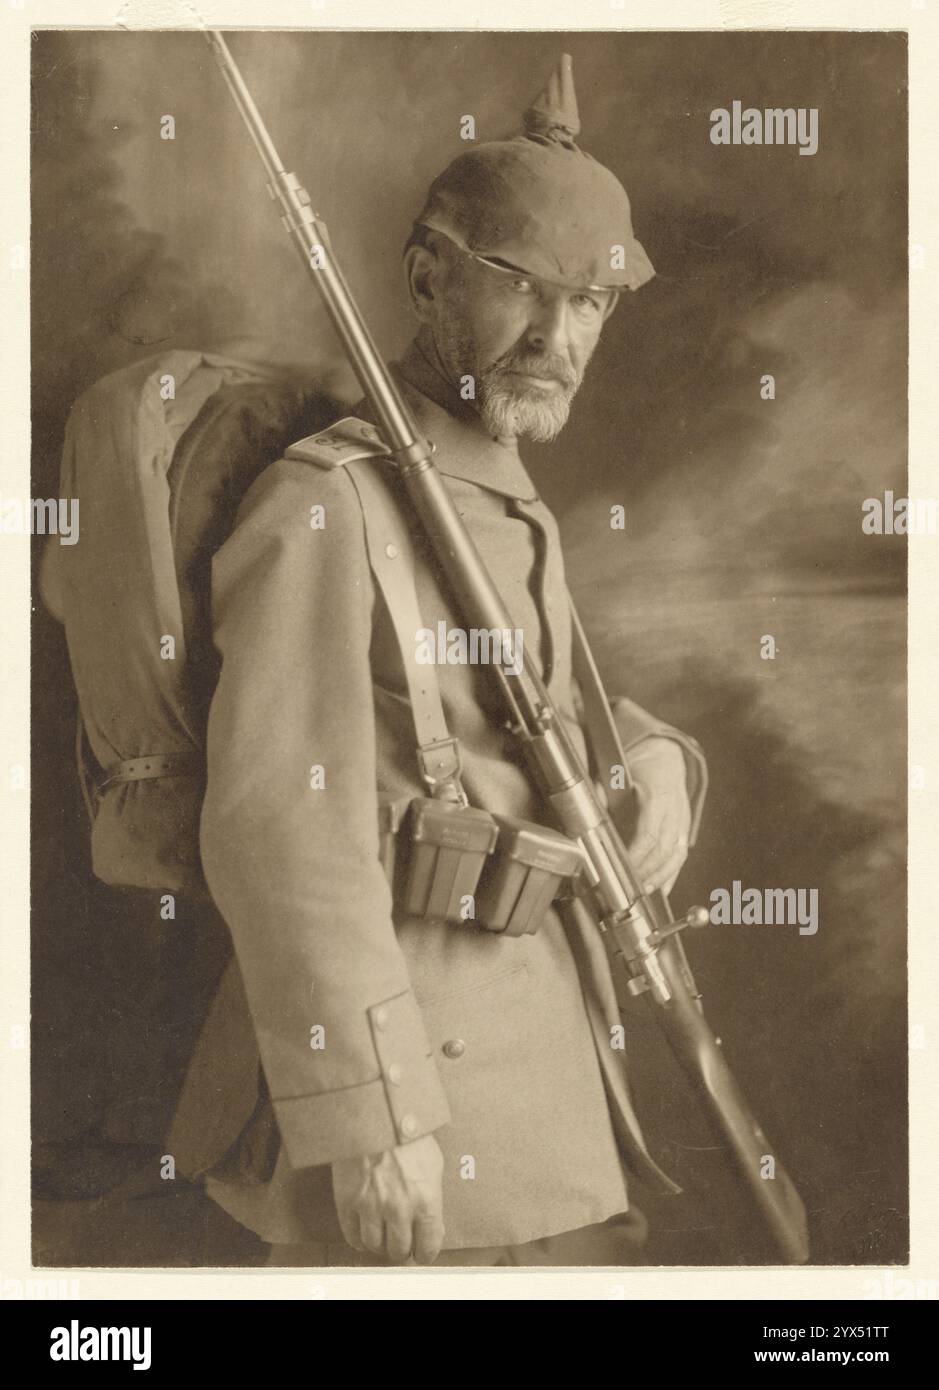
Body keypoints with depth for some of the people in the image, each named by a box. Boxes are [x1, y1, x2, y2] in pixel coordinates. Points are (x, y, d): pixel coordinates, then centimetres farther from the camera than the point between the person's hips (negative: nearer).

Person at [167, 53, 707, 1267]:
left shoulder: (508, 513, 14)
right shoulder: (323, 506, -14)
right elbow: (284, 830, -20)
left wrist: (656, 761, 2)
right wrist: (371, 1114, -23)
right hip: (401, 1078, -9)